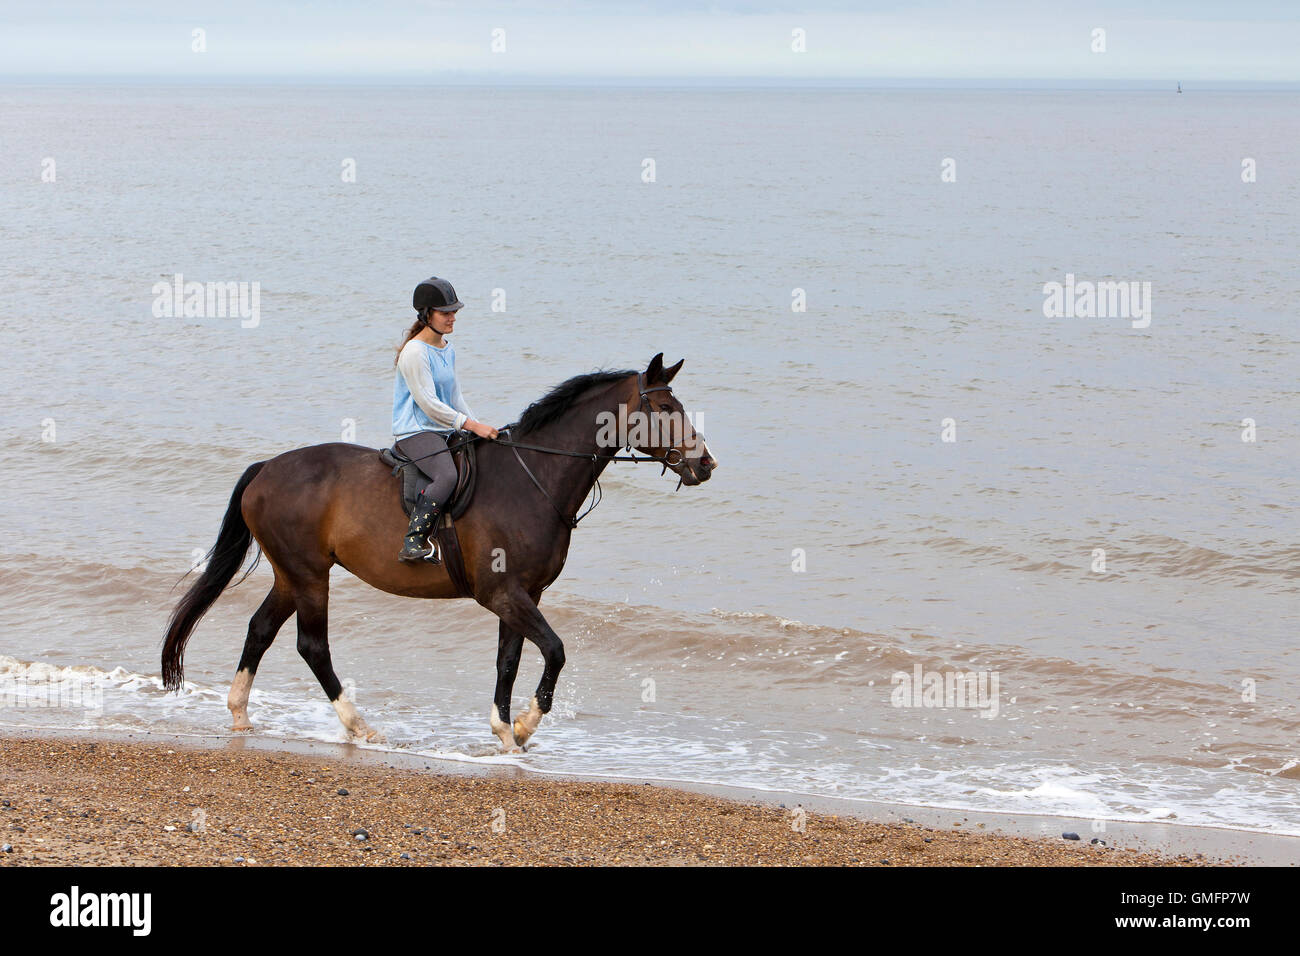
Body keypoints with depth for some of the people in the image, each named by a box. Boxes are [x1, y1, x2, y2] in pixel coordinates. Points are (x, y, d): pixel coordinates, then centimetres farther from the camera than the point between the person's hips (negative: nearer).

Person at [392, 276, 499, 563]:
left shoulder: (447, 350, 15)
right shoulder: (415, 352, -13)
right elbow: (429, 405, -17)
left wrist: (479, 427, 10)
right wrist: (473, 426, -18)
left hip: (445, 431, 10)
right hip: (415, 432, -10)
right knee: (447, 475, -32)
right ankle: (414, 542, -32)